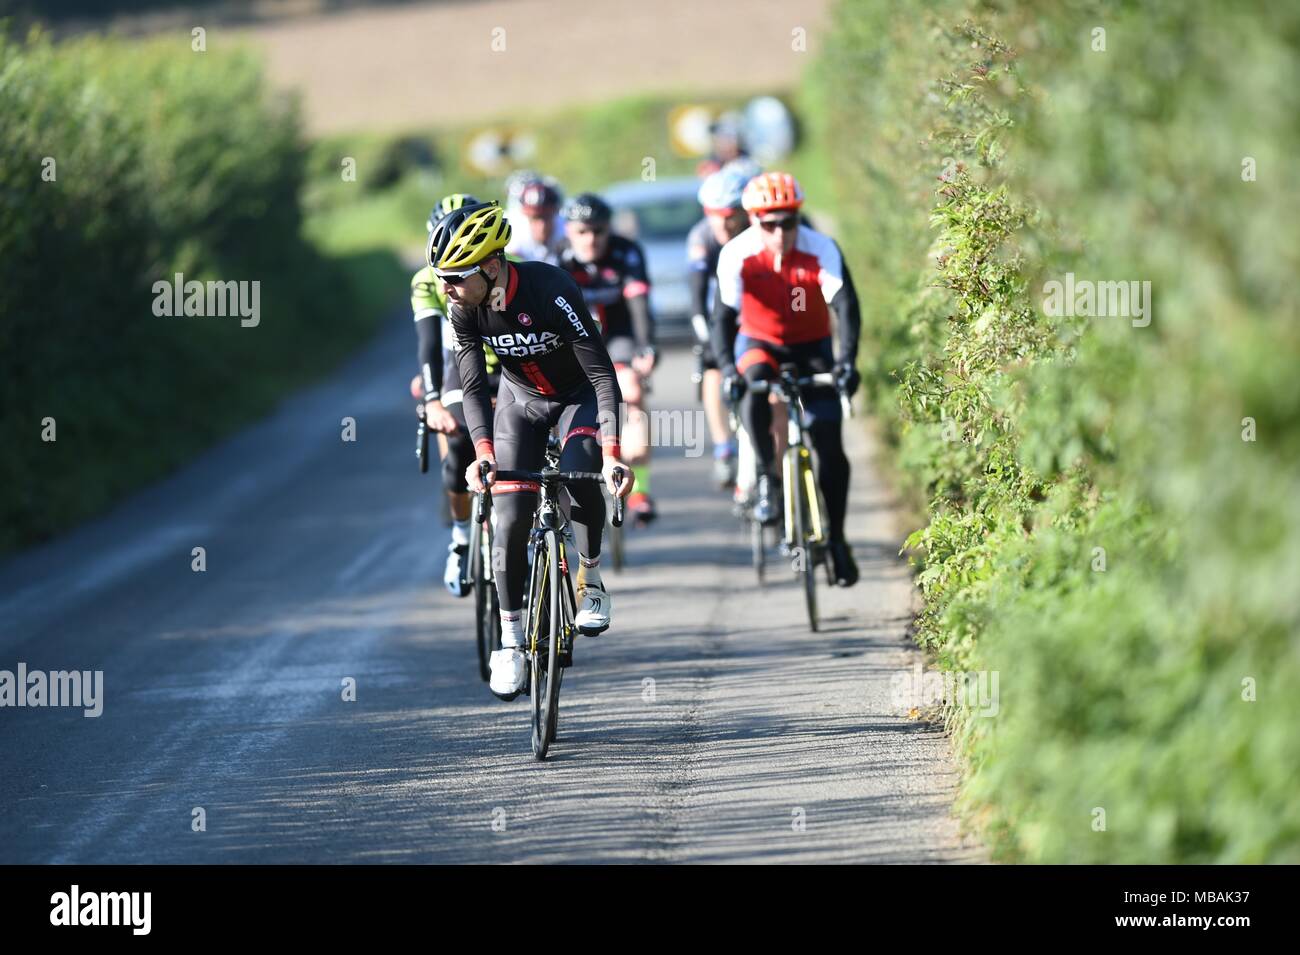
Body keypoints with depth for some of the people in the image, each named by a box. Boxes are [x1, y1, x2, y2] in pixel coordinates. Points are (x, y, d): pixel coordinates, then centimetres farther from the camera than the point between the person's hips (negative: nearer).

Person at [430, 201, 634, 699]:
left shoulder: (552, 292, -35)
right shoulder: (463, 310, -21)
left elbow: (603, 375, -34)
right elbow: (473, 387, -17)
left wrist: (612, 452, -44)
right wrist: (483, 451, -35)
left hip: (579, 395, -3)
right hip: (521, 399, 3)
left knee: (581, 476, -32)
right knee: (511, 518, -7)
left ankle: (591, 582, -8)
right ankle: (511, 640, 6)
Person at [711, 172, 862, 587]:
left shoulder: (821, 249, -23)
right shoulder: (737, 254, -22)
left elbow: (845, 305, -28)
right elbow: (723, 315, -24)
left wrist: (847, 359, -42)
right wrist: (727, 367, -39)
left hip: (811, 348, 0)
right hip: (759, 343, 0)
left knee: (830, 448, -7)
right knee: (754, 383, -37)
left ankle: (836, 538, 7)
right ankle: (766, 476, -23)